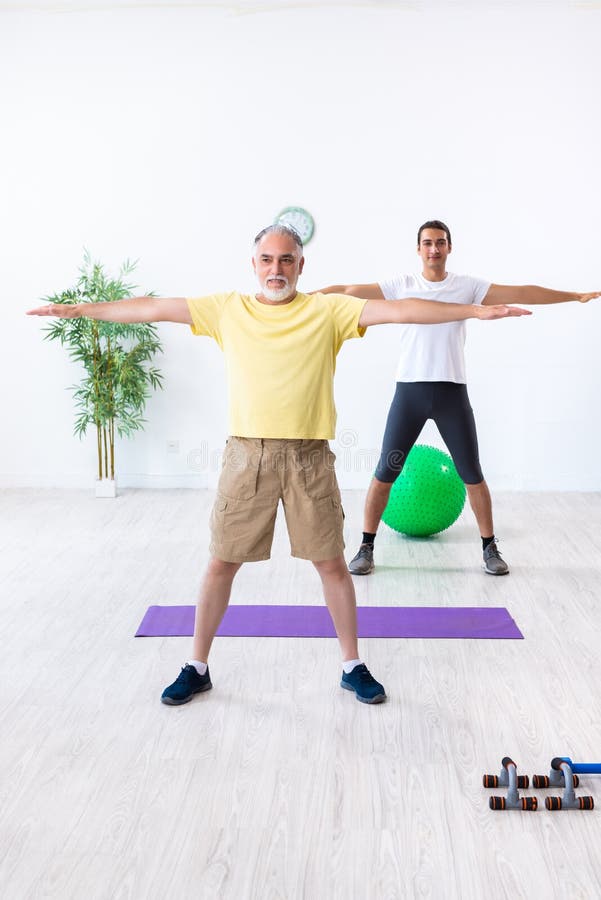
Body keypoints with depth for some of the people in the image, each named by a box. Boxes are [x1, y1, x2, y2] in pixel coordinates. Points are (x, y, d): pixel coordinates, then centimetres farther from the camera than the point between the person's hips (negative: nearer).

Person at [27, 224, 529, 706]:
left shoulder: (328, 310, 0)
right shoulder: (228, 309, 5)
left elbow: (399, 310, -7)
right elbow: (154, 308, 5)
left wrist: (474, 311, -13)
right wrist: (80, 310, 7)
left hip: (310, 456, -1)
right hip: (247, 454, 1)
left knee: (331, 563, 7)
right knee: (222, 563, 8)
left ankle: (353, 666, 24)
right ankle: (197, 667, 25)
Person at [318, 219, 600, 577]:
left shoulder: (468, 286, 3)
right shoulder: (402, 285, 3)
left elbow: (522, 293, 1)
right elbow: (349, 290, 0)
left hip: (452, 392, 1)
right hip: (410, 391, 0)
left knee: (472, 473, 6)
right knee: (386, 472, 1)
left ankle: (490, 548, 21)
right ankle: (366, 547, 14)